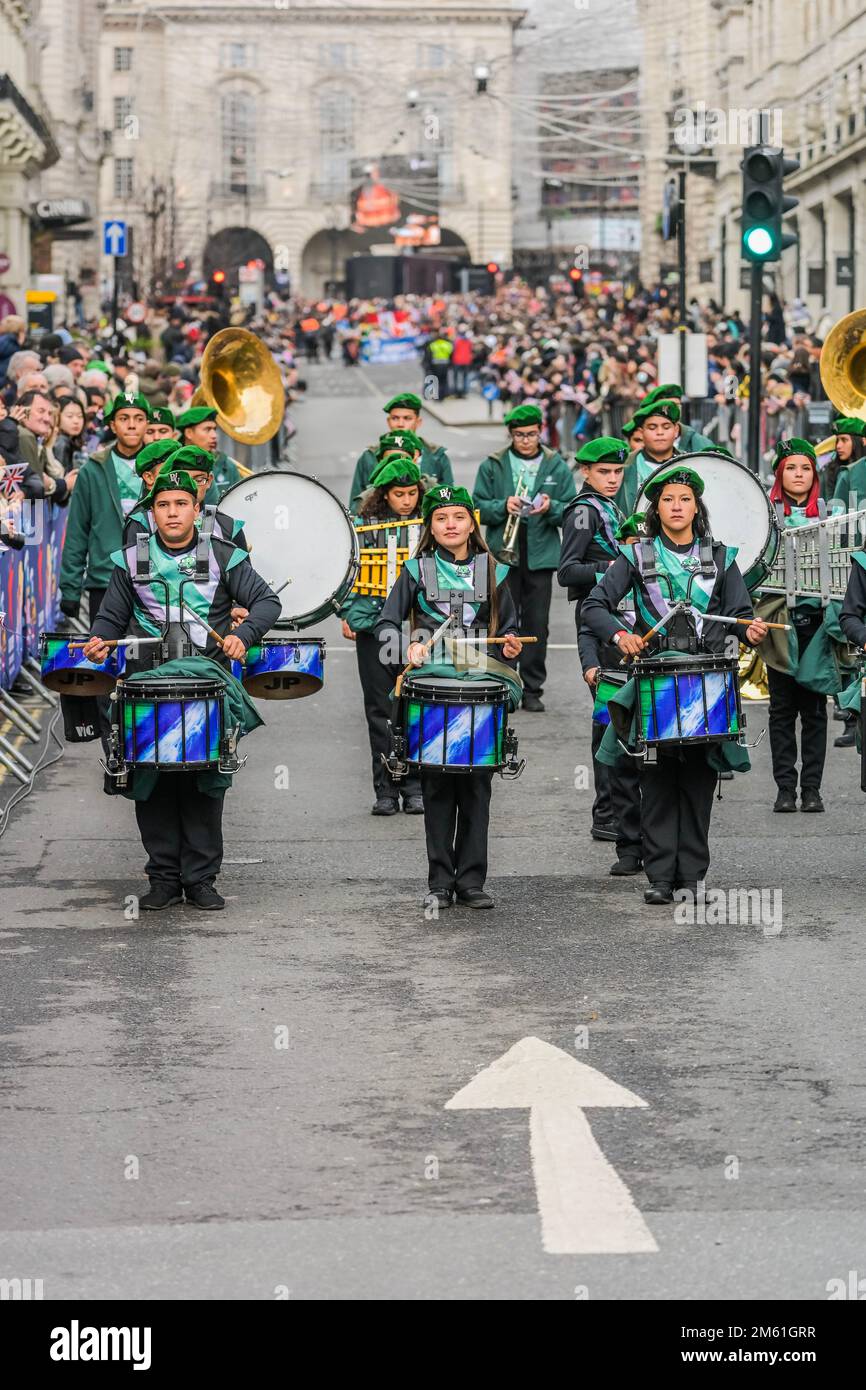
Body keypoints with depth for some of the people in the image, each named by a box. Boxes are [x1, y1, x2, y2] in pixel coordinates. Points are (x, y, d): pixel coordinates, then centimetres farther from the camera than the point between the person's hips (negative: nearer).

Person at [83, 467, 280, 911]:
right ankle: (163, 877, 8)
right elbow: (112, 617, 15)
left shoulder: (223, 556, 2)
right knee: (152, 781, -1)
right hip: (149, 684, 1)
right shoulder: (132, 560, 7)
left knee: (205, 782, -1)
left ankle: (201, 878, 6)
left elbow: (266, 601, -2)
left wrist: (243, 635, -21)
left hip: (209, 682, -1)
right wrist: (99, 641, -7)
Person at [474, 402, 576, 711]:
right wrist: (503, 507, -16)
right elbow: (479, 508, 3)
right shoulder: (493, 465, 5)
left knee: (537, 624, 2)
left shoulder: (557, 466, 7)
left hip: (541, 555, 1)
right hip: (503, 553, -1)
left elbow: (573, 511, 4)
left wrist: (551, 508, -16)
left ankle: (532, 689, 9)